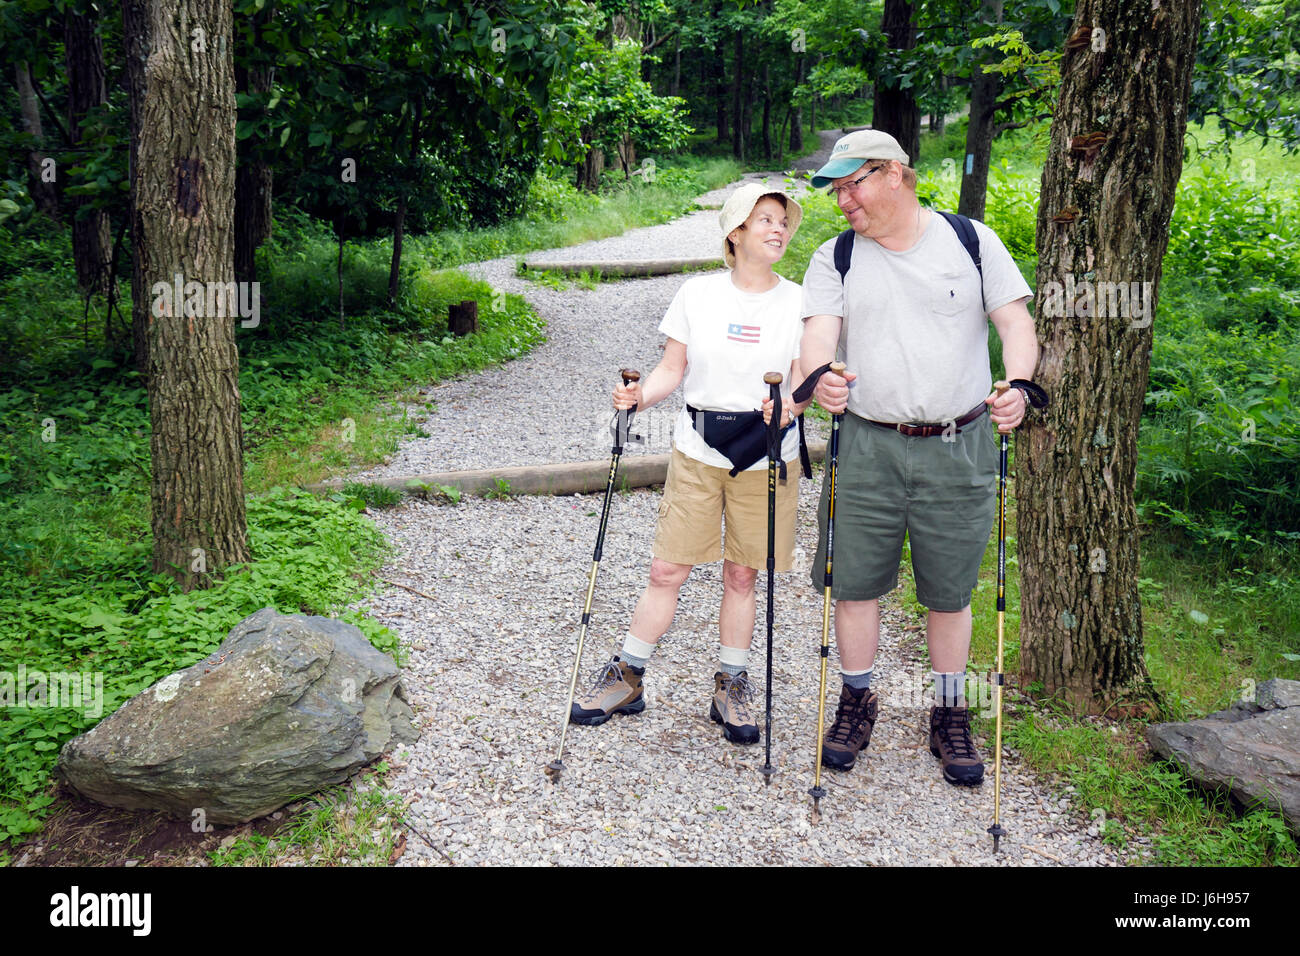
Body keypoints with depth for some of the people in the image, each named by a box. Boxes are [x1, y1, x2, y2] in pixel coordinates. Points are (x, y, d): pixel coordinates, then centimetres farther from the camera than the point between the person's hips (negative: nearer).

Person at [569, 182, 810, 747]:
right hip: (696, 452, 0)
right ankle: (627, 678, 18)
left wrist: (789, 405, -23)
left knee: (742, 575, 8)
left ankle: (731, 688, 24)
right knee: (666, 571, 2)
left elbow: (805, 383, -1)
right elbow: (672, 370, 4)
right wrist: (640, 396, -16)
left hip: (765, 457, 0)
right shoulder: (697, 294, 2)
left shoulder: (799, 303, 1)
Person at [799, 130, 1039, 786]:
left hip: (958, 448, -1)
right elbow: (818, 332, -8)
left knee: (949, 593, 8)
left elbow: (1015, 320, 0)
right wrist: (820, 375, -31)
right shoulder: (835, 259, 6)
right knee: (854, 582, 6)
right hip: (866, 446, 1)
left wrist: (1017, 384, -20)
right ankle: (857, 701, 27)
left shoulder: (972, 240, 5)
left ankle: (950, 714, 26)